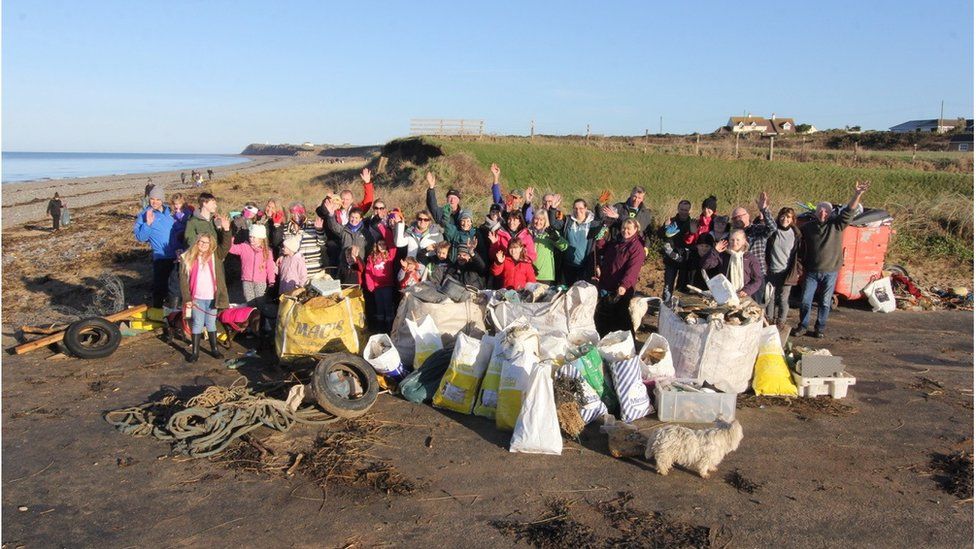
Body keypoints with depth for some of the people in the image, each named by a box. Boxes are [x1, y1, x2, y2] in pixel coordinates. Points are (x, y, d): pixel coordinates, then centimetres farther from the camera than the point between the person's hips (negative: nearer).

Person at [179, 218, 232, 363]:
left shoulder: (215, 256, 1)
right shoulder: (187, 258, -1)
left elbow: (225, 246, -15)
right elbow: (183, 280, -2)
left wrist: (226, 230, -29)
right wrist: (187, 298, -8)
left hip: (212, 298, 1)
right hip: (196, 298, -1)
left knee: (211, 323, 13)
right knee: (197, 324, 6)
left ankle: (214, 349, 23)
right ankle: (195, 351, 15)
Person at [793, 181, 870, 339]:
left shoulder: (836, 225, -3)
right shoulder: (807, 227, 2)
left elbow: (849, 212, -16)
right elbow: (799, 246, 10)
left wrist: (857, 195, -30)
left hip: (830, 272, -1)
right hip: (811, 271, 1)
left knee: (825, 303, 7)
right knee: (805, 301, 5)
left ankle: (819, 329, 20)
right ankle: (803, 325, 22)